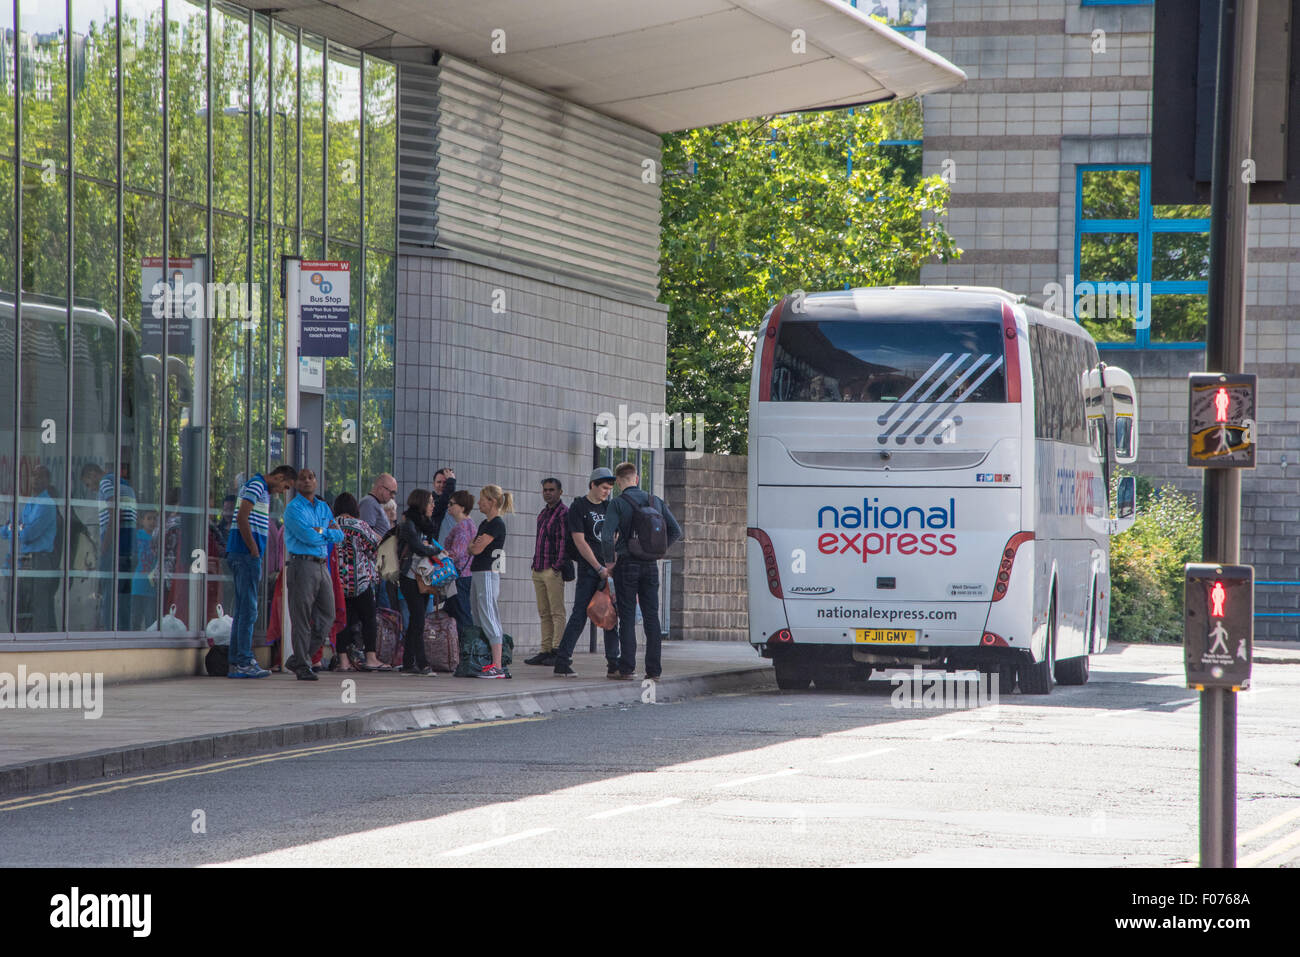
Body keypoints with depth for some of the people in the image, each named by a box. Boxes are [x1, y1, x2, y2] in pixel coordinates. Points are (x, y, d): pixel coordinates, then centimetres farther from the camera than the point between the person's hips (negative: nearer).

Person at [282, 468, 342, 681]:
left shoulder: (324, 508, 18)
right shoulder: (293, 508, -4)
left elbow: (339, 536, 10)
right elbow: (307, 536, -17)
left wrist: (320, 532, -6)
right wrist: (327, 531, -1)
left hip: (322, 566, 7)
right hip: (302, 565, -7)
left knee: (326, 616, 7)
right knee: (301, 619, -6)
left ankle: (297, 660, 16)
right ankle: (302, 666, -2)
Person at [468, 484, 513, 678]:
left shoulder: (497, 524, -12)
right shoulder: (484, 523, 17)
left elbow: (477, 549, -15)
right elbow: (471, 548, 16)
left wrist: (474, 545, 4)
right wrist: (475, 544, -3)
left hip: (488, 574, -10)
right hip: (477, 574, 10)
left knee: (489, 620, -12)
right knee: (479, 620, 11)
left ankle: (497, 667, -15)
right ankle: (488, 663, 15)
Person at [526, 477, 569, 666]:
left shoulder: (564, 513, -6)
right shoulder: (542, 514, 20)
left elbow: (565, 541, -13)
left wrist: (558, 566, -18)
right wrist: (535, 564, 16)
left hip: (553, 570, -9)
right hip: (538, 570, 9)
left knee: (557, 612, -8)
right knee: (544, 613, 8)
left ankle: (557, 651, -9)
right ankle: (545, 651, 10)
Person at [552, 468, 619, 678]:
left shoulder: (608, 507, 15)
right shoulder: (579, 507, -3)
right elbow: (579, 541, -9)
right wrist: (599, 568, -12)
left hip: (609, 568, 6)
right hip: (589, 568, -6)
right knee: (579, 615, -8)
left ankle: (613, 665, 6)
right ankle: (562, 662, -5)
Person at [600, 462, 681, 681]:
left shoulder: (618, 504, -8)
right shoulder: (655, 502, 6)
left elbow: (607, 536, -19)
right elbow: (676, 531, 7)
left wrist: (610, 561, -6)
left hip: (627, 564, -4)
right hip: (650, 565, 4)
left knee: (627, 617, 1)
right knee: (651, 617, 6)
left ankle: (627, 668, -2)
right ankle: (654, 669, 4)